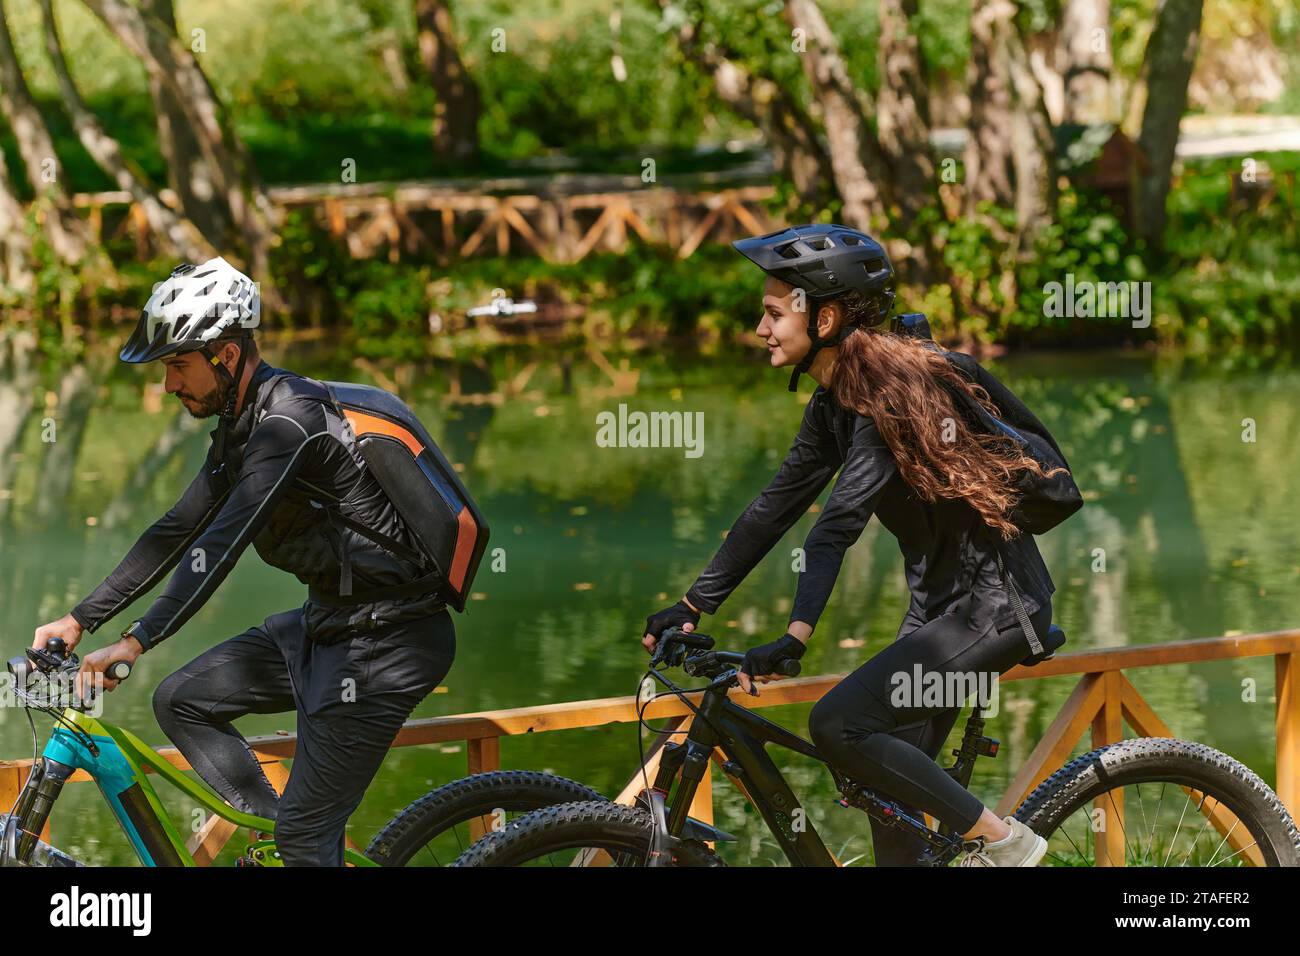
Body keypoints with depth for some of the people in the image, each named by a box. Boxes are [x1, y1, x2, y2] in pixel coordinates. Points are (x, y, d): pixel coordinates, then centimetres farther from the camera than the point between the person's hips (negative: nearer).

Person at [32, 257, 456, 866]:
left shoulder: (288, 421, -21)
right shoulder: (242, 424, 10)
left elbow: (222, 543, -30)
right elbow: (179, 531, 15)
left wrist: (136, 643, -35)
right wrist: (80, 620, 14)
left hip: (385, 640, -10)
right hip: (328, 621, 10)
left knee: (306, 832, -8)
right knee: (180, 701, 8)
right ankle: (281, 843, 11)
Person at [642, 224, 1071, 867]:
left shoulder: (891, 388, -21)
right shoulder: (835, 398, 7)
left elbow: (842, 520, -32)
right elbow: (775, 507, 9)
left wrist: (795, 636, -41)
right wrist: (692, 606, 6)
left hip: (993, 604, -9)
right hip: (940, 599, 9)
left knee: (837, 725, -20)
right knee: (890, 792, 7)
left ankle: (999, 839, -8)